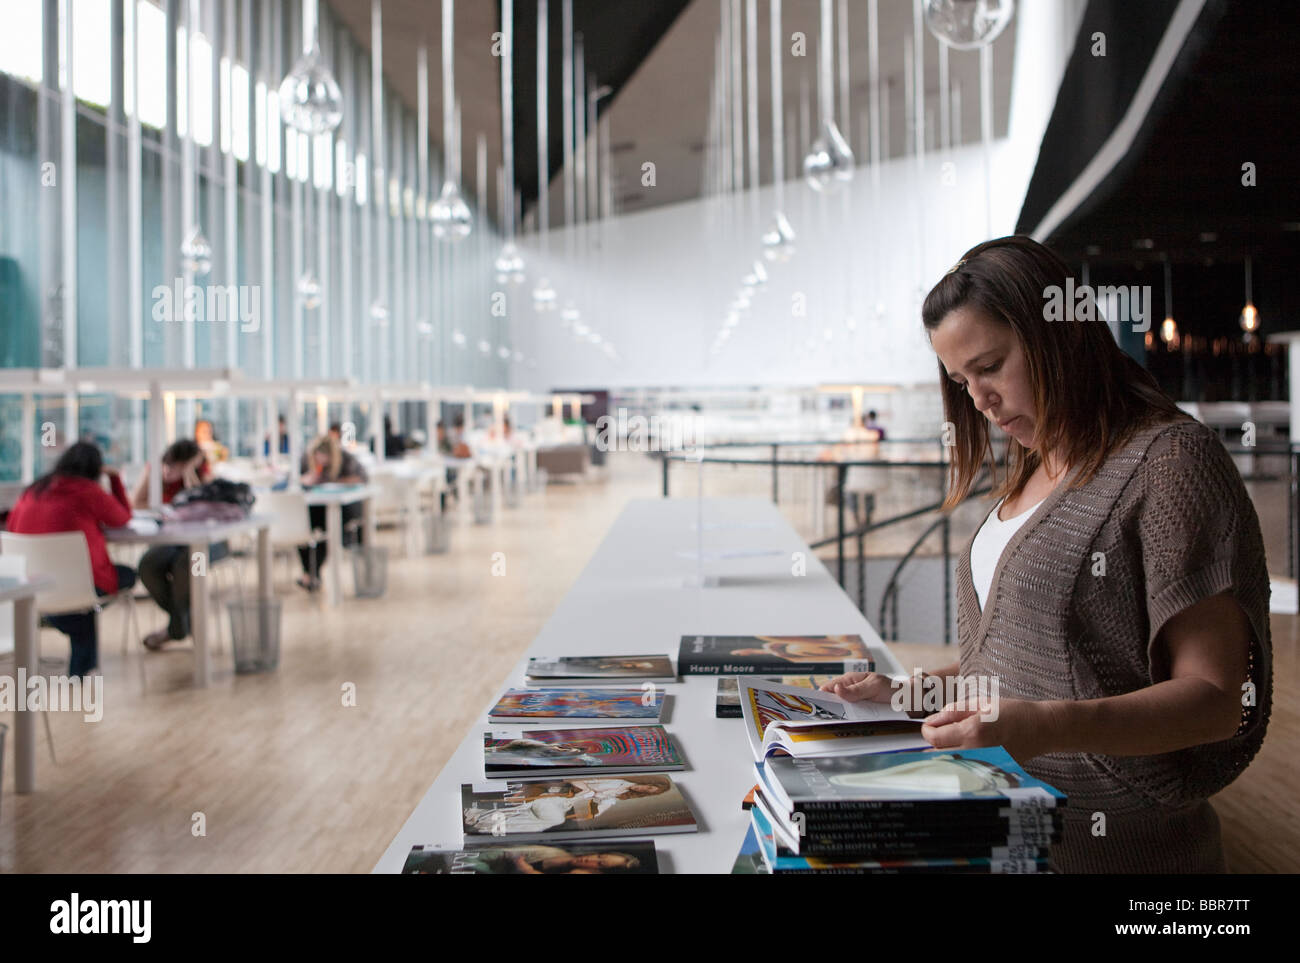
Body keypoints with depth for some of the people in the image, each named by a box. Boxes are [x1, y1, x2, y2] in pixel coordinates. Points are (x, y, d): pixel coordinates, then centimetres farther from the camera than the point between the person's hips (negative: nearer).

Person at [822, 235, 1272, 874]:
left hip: (1109, 844, -7)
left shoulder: (1170, 459, -13)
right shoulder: (1034, 473, 13)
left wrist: (1048, 725, -33)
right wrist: (905, 693, 5)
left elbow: (1216, 698, -18)